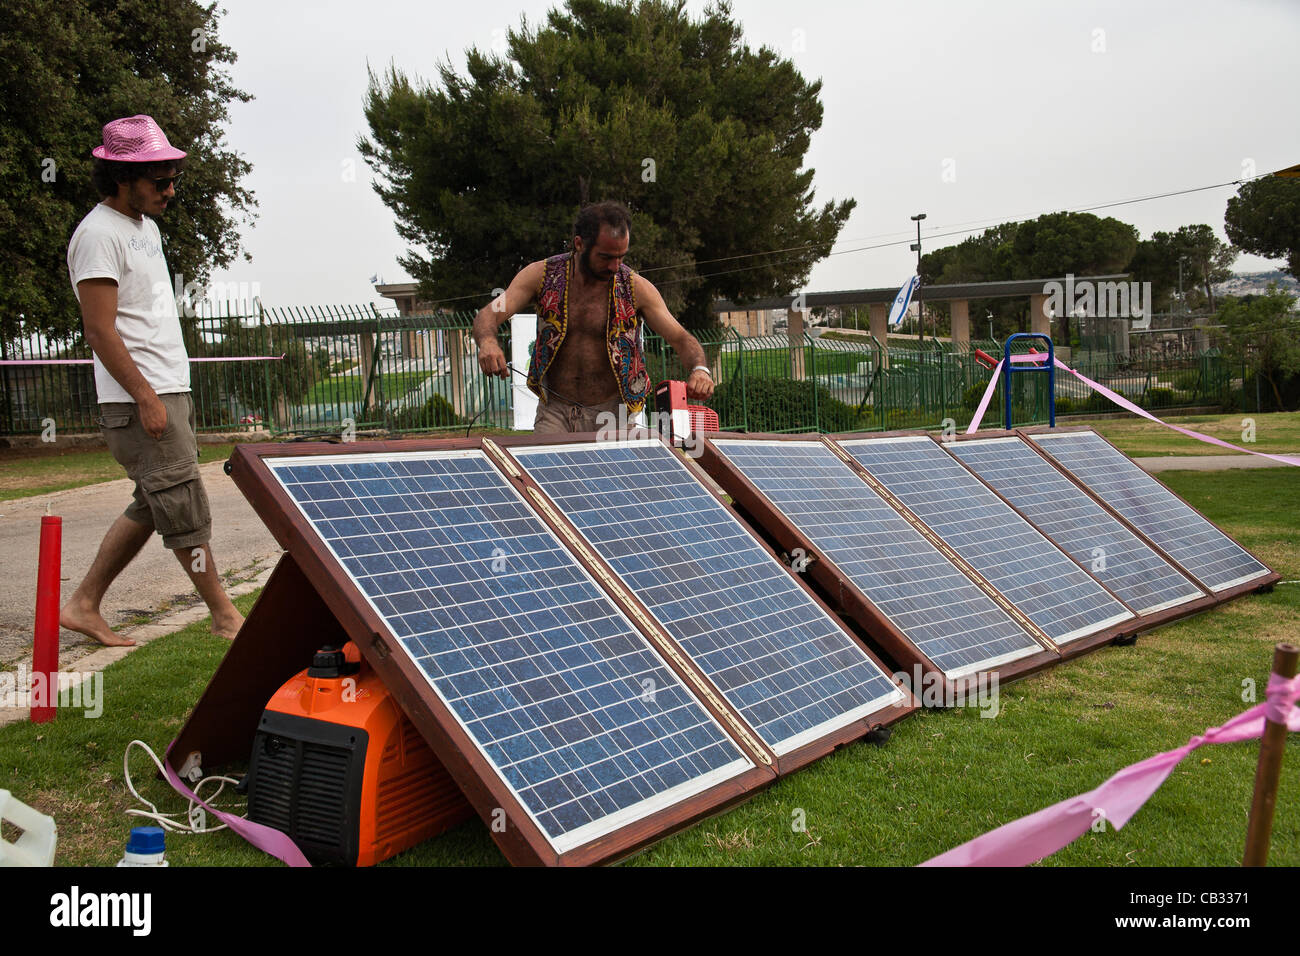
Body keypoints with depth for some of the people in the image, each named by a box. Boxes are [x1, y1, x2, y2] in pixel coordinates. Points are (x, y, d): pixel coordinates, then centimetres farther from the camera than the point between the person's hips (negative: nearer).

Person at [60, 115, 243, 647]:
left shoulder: (146, 225, 17)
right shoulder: (99, 234, -12)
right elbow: (100, 330, -17)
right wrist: (146, 397, -20)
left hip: (169, 391, 10)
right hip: (140, 400, -10)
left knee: (152, 506, 12)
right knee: (184, 509, -4)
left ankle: (83, 606, 21)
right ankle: (225, 617, 5)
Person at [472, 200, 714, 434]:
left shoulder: (635, 288, -5)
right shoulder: (542, 275, -4)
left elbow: (680, 338, -4)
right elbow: (487, 316, -8)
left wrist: (700, 369, -26)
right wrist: (487, 342, -32)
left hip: (611, 411, 0)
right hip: (555, 411, 0)